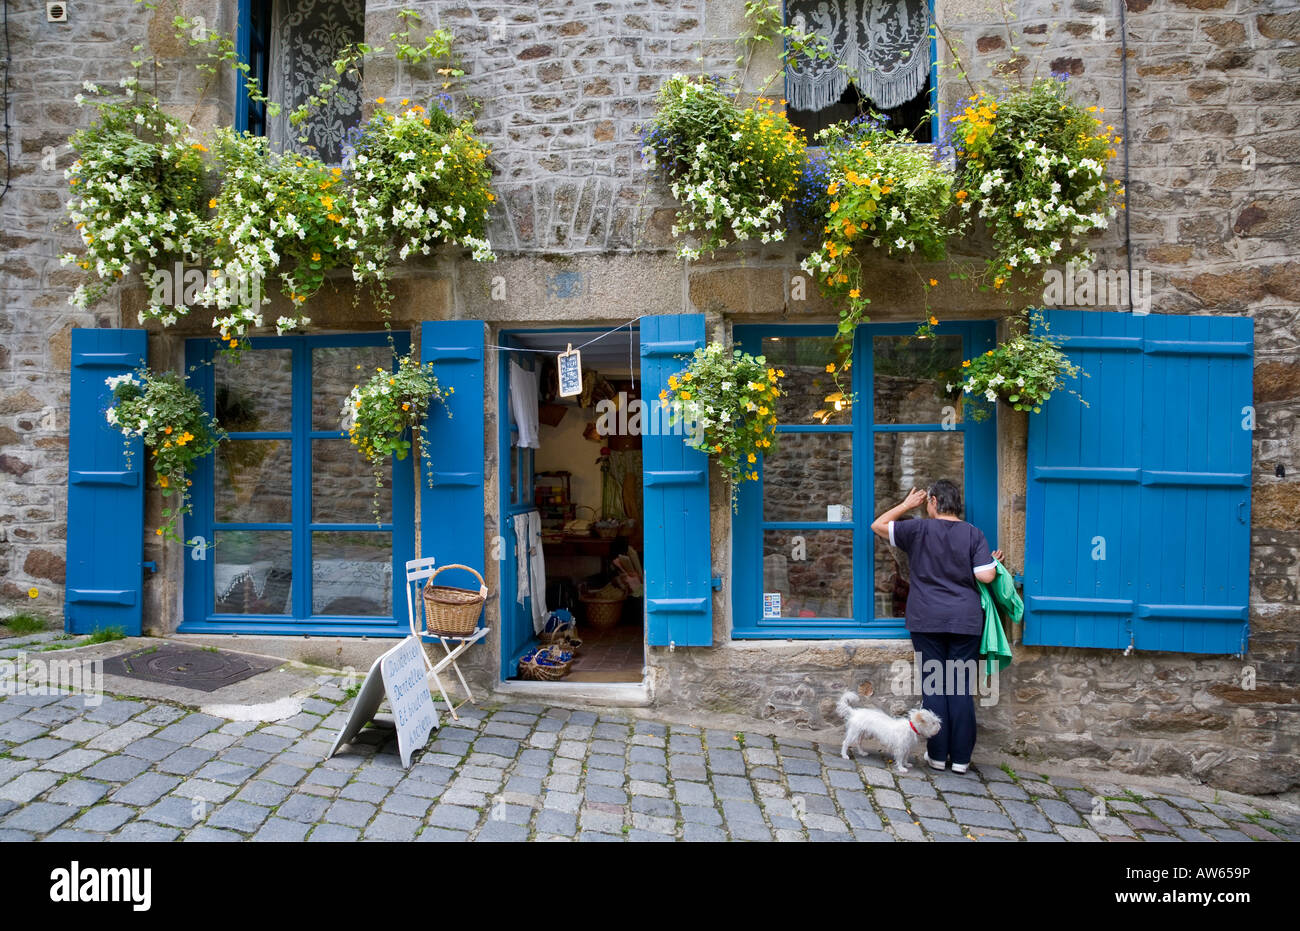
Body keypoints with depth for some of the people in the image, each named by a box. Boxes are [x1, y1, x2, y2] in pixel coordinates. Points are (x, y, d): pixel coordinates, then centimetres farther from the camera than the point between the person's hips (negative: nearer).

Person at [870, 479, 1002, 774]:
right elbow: (986, 576, -4)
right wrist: (994, 561, 17)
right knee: (962, 688, 7)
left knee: (934, 686, 6)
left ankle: (937, 755, 13)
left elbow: (878, 525, 4)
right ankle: (961, 758, 13)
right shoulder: (973, 533, 0)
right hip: (965, 620, 1)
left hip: (927, 620, -1)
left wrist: (906, 505, 12)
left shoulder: (918, 530, -4)